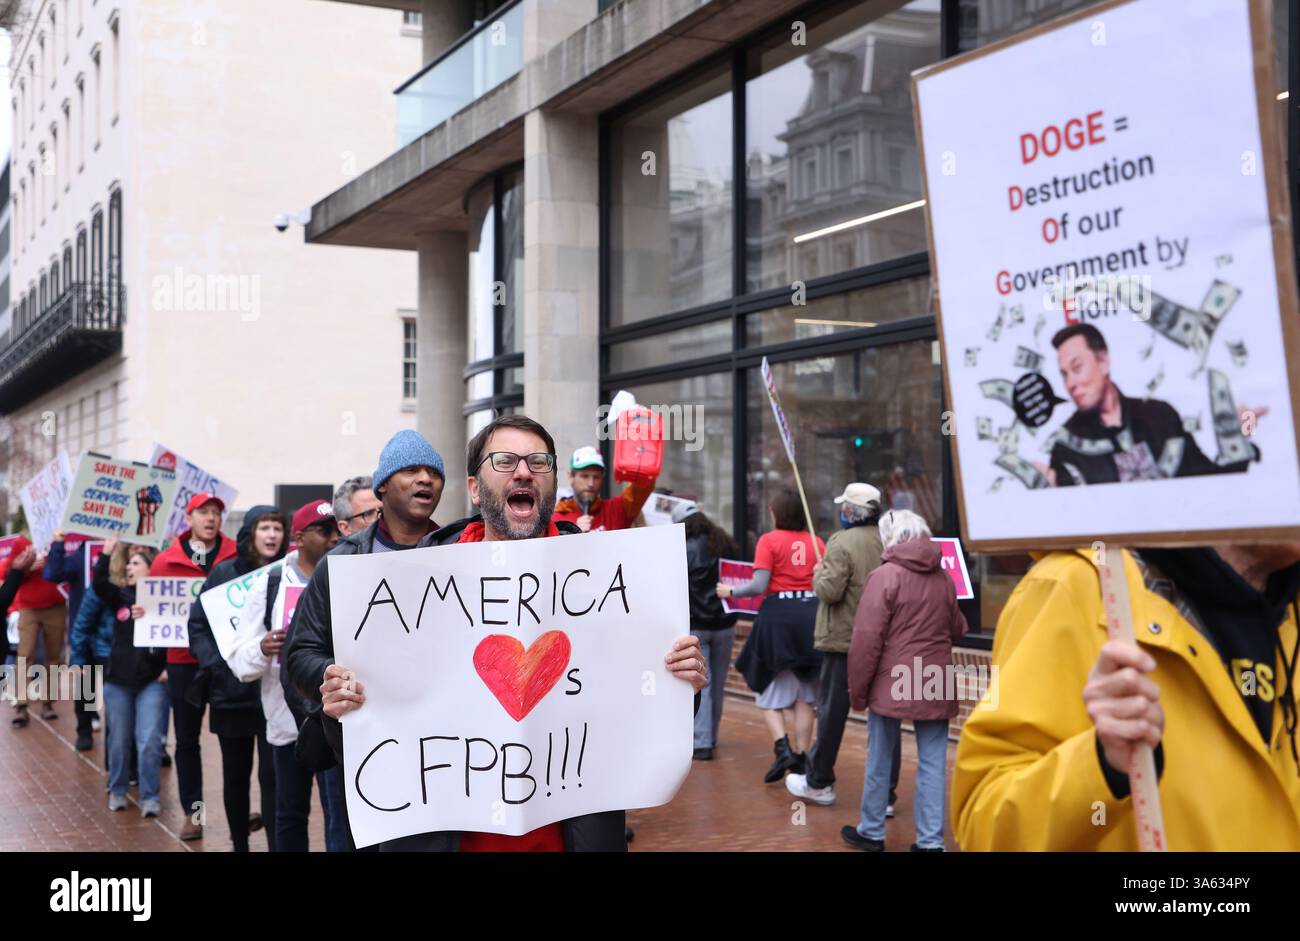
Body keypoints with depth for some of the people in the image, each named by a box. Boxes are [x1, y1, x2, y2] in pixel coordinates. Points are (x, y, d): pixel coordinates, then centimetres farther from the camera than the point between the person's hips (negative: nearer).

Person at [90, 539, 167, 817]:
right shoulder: (120, 596, 6)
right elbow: (98, 584, -13)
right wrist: (107, 552, -22)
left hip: (152, 680, -4)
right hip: (118, 678, 4)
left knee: (149, 741, -5)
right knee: (119, 739, 12)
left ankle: (150, 797, 5)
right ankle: (117, 791, 27)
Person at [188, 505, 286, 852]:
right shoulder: (223, 573, 1)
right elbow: (198, 624, 3)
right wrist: (215, 665, -9)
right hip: (232, 692, 2)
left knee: (273, 775, -5)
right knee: (235, 774, 13)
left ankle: (276, 845, 0)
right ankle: (239, 843, 28)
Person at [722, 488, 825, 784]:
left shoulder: (769, 540, -4)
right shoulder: (816, 542, 8)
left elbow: (759, 585, -10)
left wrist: (731, 591, 5)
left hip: (778, 615, -4)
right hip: (812, 615, 4)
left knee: (771, 693, 7)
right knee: (804, 695, 13)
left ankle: (783, 748, -12)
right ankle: (801, 757, 12)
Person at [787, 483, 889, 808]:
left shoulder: (841, 543, -15)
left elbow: (830, 591, -20)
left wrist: (818, 574, -1)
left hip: (844, 640, -4)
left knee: (832, 711, 8)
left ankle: (818, 783, 21)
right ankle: (886, 791, 11)